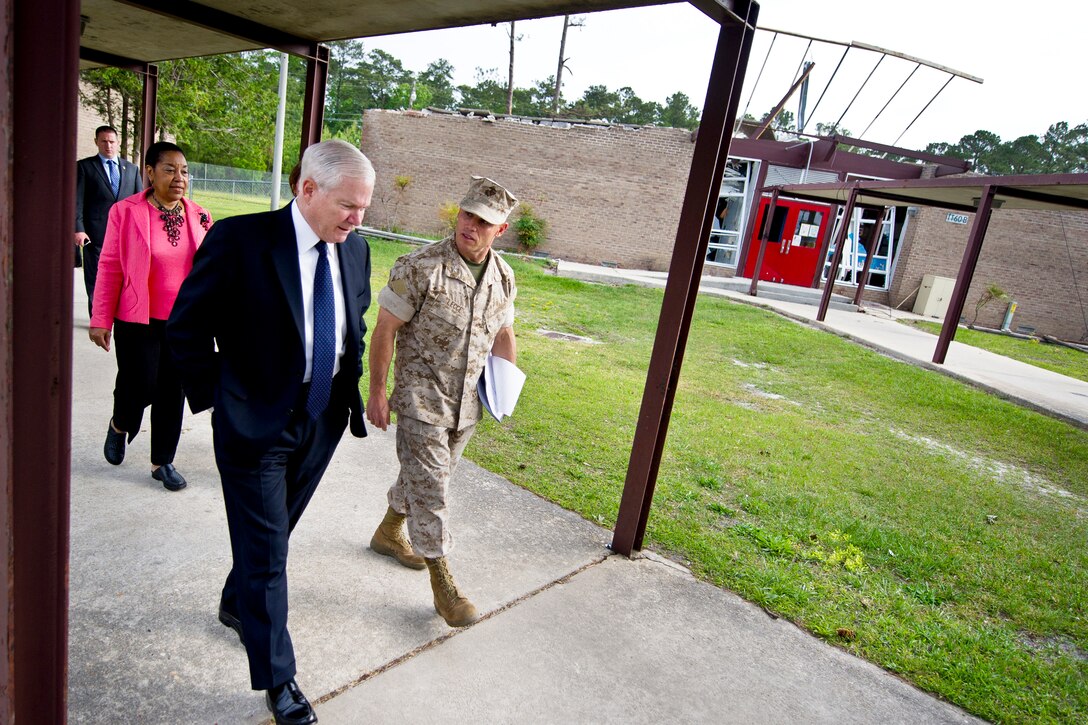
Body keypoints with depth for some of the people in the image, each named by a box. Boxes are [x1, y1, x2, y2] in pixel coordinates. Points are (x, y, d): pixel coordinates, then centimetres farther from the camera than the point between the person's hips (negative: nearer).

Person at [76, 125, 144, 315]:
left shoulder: (132, 169, 15)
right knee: (95, 280, 4)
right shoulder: (83, 166, 6)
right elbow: (77, 200, -1)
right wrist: (78, 229, -11)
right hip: (96, 234, -2)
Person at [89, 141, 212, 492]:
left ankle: (163, 462, 24)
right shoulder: (125, 211, -5)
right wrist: (101, 320, -4)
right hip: (138, 322, -3)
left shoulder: (199, 217, 4)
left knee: (172, 394, 9)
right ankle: (119, 425, 38)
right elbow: (109, 267, -4)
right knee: (139, 388, 2)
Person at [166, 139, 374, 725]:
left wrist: (350, 390, 9)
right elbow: (187, 325, -10)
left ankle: (236, 605, 52)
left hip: (323, 422, 6)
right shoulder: (240, 239, -17)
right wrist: (213, 397, -8)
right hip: (255, 422, -5)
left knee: (274, 534, 23)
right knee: (266, 550, 4)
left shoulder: (354, 249, 1)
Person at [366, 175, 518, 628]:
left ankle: (390, 531, 47)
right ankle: (442, 582, 11)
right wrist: (377, 393, -11)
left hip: (466, 404, 6)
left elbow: (503, 335, 15)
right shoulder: (419, 267, -16)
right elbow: (385, 330, -12)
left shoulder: (503, 277, 2)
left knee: (424, 474, 22)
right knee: (429, 488, -3)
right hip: (420, 400, -6)